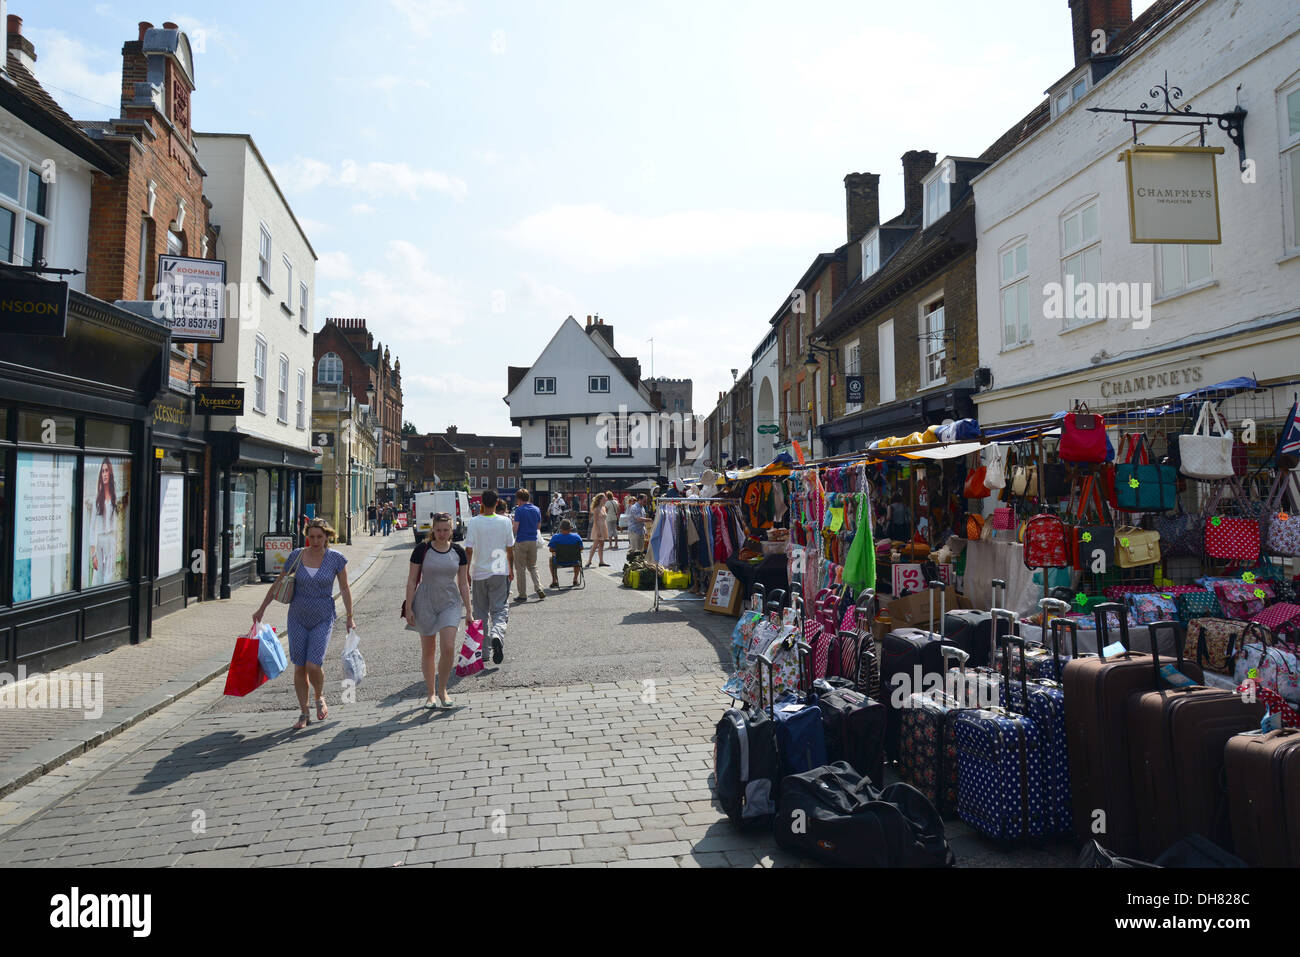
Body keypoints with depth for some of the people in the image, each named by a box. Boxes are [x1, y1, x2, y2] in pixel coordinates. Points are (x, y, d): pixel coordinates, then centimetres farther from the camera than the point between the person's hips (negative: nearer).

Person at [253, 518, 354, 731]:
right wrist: (261, 609, 10)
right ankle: (304, 714, 19)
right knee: (299, 667, 5)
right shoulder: (296, 556, -3)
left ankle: (320, 697, 18)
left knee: (313, 666, -14)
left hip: (323, 619, -2)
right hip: (298, 617, 3)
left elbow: (344, 589, 1)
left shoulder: (336, 558, -7)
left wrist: (349, 617, 2)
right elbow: (278, 584, 8)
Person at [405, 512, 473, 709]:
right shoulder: (422, 550, -6)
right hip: (425, 604, -1)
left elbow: (463, 583, 7)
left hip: (450, 604, 1)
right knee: (428, 651, 8)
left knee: (448, 648, -12)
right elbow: (411, 580, -3)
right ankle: (431, 693, 24)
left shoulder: (458, 552, 1)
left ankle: (442, 690, 9)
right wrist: (409, 608, -7)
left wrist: (468, 609, 5)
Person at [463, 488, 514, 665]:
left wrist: (466, 573, 2)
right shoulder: (505, 521, -4)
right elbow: (510, 549, 2)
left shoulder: (474, 522, -7)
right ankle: (497, 635, -28)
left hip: (479, 573, 0)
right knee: (500, 611, 2)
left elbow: (468, 550, -8)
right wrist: (511, 569, 16)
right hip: (500, 573, 0)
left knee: (480, 612, 14)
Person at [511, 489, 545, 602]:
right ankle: (538, 588, -1)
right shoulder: (537, 509, 7)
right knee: (533, 566, 17)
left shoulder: (519, 510, -11)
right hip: (533, 541, 5)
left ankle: (523, 595, 6)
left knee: (520, 568, 4)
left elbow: (515, 528, -15)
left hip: (521, 542, -5)